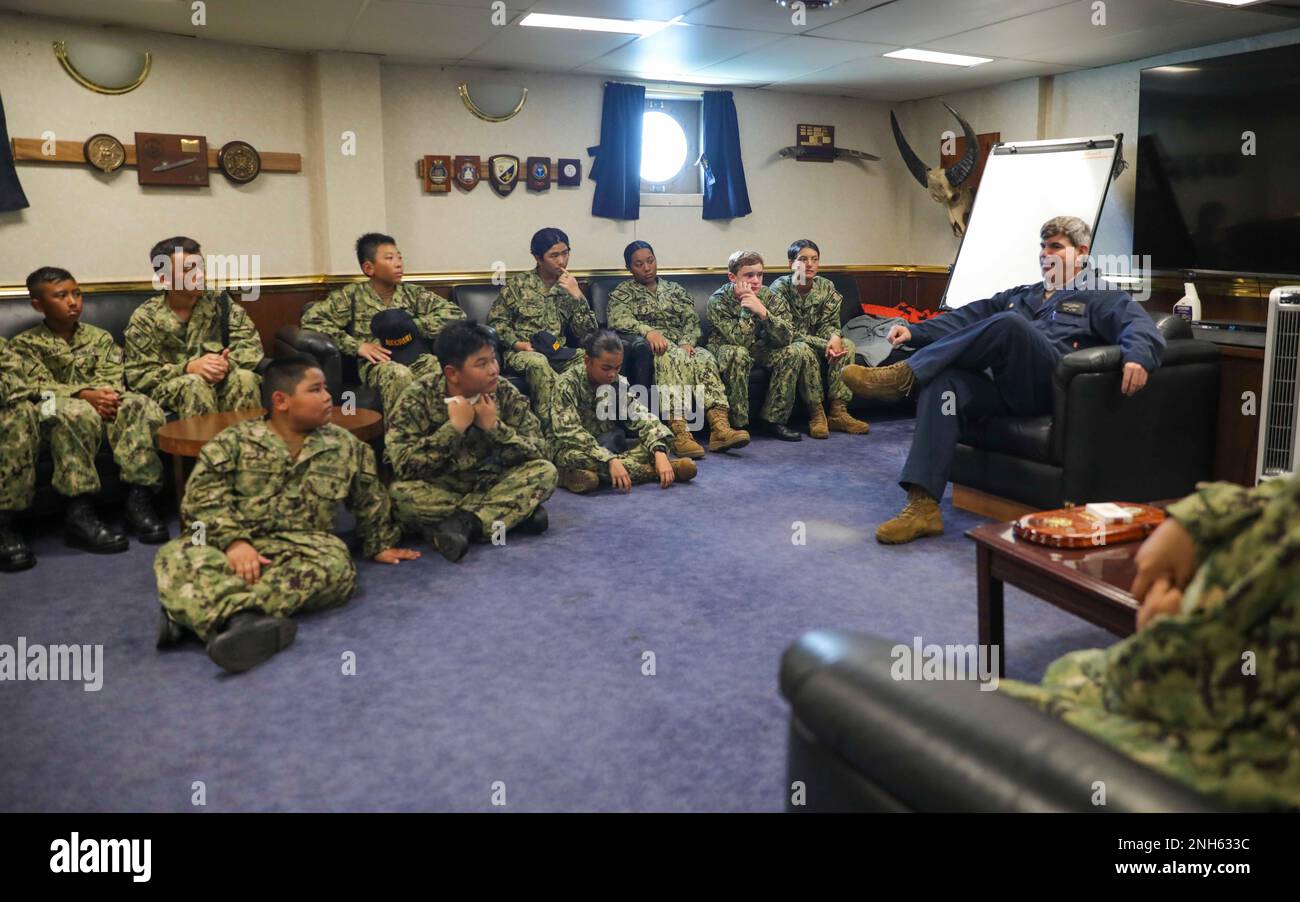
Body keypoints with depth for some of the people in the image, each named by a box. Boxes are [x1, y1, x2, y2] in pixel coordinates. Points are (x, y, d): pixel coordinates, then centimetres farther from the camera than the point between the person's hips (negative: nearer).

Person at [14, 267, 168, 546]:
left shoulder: (99, 337, 21)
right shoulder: (26, 343, 12)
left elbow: (112, 377, 6)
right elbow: (39, 385, -3)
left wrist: (105, 395, -20)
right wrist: (84, 394, -22)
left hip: (103, 404, 3)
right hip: (58, 409, -3)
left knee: (141, 405, -31)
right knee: (77, 413, -40)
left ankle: (139, 498, -36)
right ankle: (79, 510, -41)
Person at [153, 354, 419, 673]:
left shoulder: (345, 446, 11)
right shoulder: (234, 442, 3)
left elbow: (370, 500, 23)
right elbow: (204, 495, -8)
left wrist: (379, 545, 27)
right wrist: (233, 540, -23)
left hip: (304, 544, 1)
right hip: (232, 542, -1)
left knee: (336, 565, -35)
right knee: (176, 555, -31)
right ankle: (245, 618, -57)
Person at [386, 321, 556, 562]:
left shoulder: (504, 393, -9)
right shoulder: (418, 398, -17)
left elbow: (538, 453, -11)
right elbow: (404, 465, -26)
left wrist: (494, 427, -24)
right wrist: (454, 427, -29)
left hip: (489, 484, 2)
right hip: (439, 490, -2)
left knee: (545, 472, -20)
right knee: (401, 493, -34)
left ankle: (461, 525, -30)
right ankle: (517, 510, -24)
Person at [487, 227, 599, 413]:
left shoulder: (570, 287, 11)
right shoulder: (518, 283, 4)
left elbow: (587, 334, 2)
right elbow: (495, 320, 4)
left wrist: (577, 295, -8)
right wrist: (517, 343, -12)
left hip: (557, 353, 3)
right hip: (522, 352, -3)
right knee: (538, 363, -38)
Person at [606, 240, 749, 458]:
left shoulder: (675, 290, 27)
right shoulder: (622, 292, 15)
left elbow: (692, 320, 14)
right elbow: (618, 319, -7)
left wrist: (687, 342, -10)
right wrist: (648, 331, -26)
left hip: (682, 346, 4)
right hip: (648, 348, -4)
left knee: (704, 358, -32)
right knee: (672, 357, -39)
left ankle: (720, 427, -49)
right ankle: (680, 432, -54)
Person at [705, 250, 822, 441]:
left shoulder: (768, 297, -11)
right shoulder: (718, 301, -21)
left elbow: (787, 337, -23)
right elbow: (740, 341, -30)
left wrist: (762, 311, -37)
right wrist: (746, 307, -35)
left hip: (760, 349, 5)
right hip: (726, 349, -4)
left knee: (798, 350, -18)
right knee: (738, 354, -38)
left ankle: (773, 419, -14)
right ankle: (737, 424, -28)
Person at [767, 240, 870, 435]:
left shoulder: (826, 287, 0)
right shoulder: (780, 288, -15)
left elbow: (829, 323, 0)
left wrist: (834, 337, -27)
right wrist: (824, 345, -28)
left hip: (816, 344, 5)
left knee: (847, 346, -19)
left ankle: (838, 412, -22)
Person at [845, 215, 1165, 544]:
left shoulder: (1101, 298, 17)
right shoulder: (1021, 295, 34)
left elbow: (1140, 326, -3)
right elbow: (965, 318, 24)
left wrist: (1138, 357, -28)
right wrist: (915, 332, 9)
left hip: (1049, 388, -5)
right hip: (1003, 388, 5)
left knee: (1009, 323, -31)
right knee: (944, 382, -28)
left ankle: (905, 375, -27)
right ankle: (922, 506, -38)